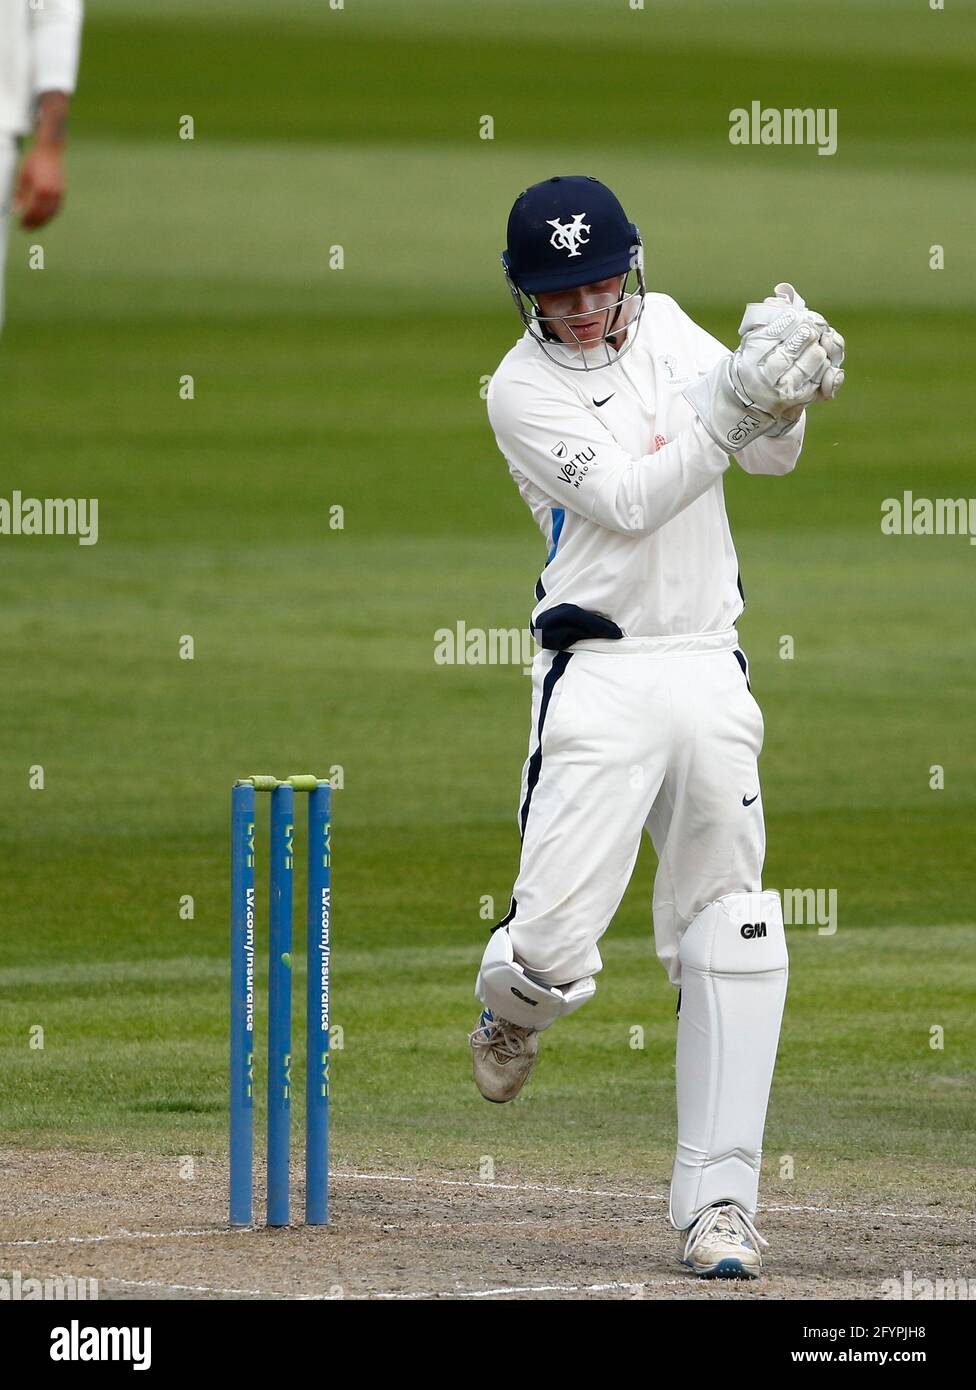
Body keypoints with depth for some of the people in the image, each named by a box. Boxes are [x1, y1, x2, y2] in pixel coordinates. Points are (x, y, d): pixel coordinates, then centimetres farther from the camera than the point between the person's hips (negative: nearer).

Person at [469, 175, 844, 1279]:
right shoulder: (524, 390, -6)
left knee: (731, 942, -1)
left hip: (711, 678, 5)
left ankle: (716, 1205, 3)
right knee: (554, 950, -13)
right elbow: (633, 500, -17)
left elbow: (769, 453, 3)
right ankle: (512, 1011, 25)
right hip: (600, 680, -5)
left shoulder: (664, 326, 11)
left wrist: (784, 390, -19)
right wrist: (731, 400, -27)